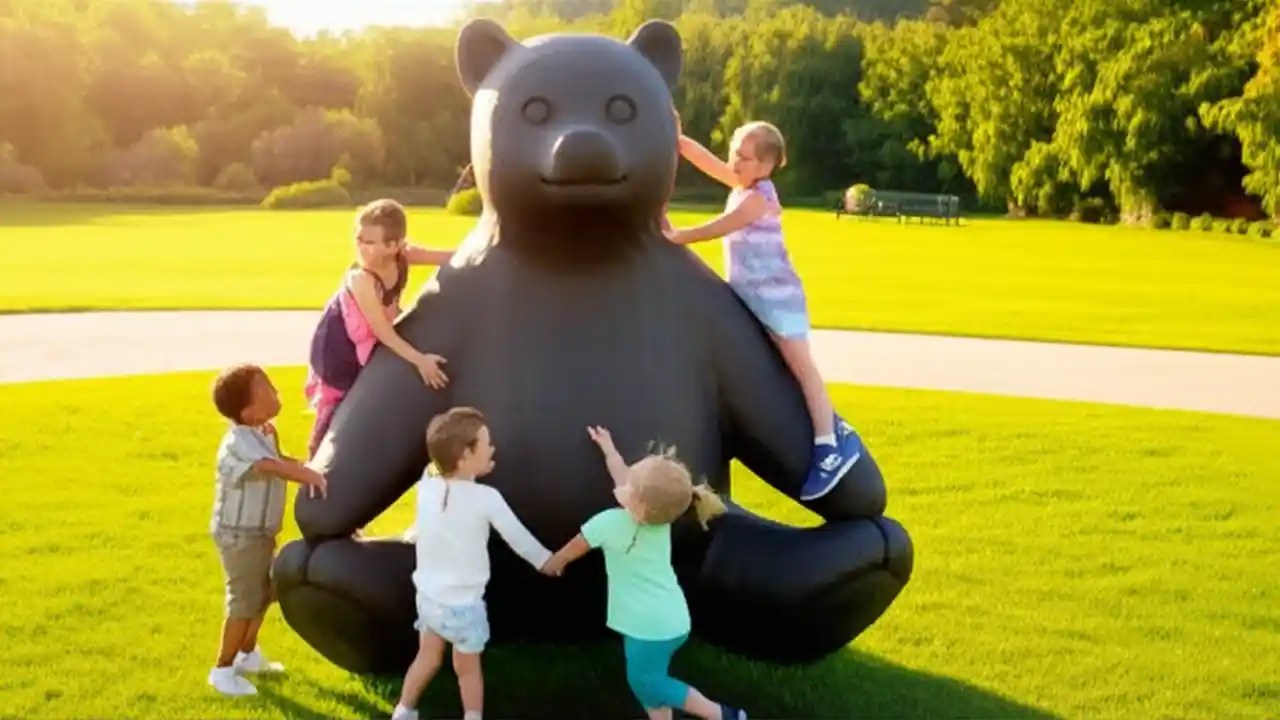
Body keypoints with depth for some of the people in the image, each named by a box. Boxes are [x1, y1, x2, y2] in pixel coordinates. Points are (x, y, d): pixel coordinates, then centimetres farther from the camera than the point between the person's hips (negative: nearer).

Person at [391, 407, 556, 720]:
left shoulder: (426, 486, -9)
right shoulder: (486, 498, -21)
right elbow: (518, 538, -8)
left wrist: (474, 472, 12)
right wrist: (547, 561, 7)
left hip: (428, 597, 5)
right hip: (464, 605, -5)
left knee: (427, 658, 26)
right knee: (468, 669, 16)